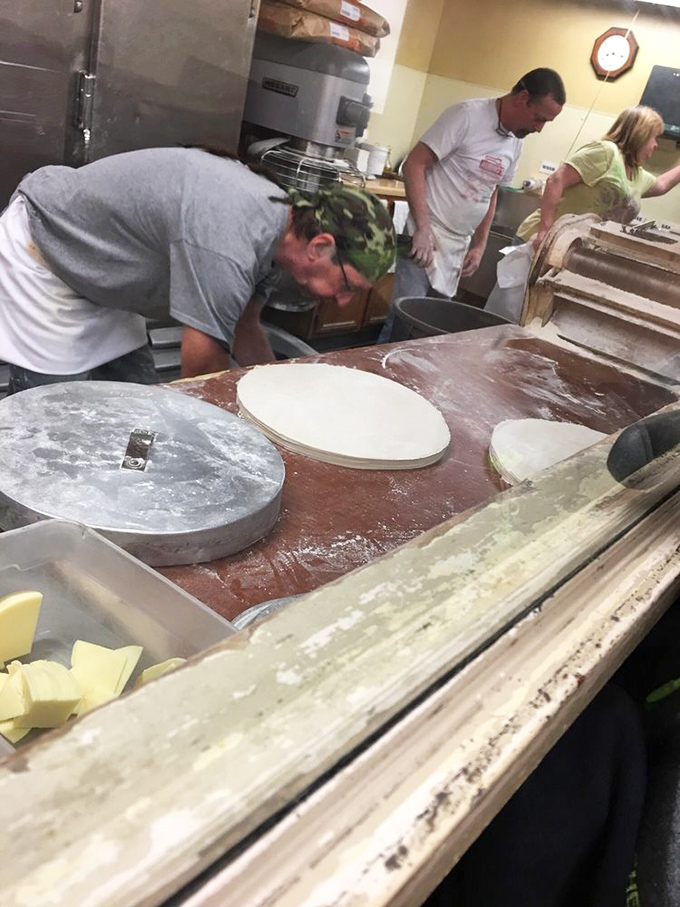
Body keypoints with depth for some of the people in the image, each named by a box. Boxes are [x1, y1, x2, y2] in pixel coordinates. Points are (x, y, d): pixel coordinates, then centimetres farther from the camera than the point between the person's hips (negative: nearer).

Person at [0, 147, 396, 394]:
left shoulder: (279, 215, -8)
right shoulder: (225, 250, -37)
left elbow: (244, 330, 6)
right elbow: (204, 377, -27)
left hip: (95, 268, 9)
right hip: (41, 252, -8)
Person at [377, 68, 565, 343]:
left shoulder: (516, 142, 11)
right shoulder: (468, 115, -11)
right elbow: (414, 165, -14)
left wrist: (479, 246, 15)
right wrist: (422, 229, -21)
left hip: (459, 247, 7)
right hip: (427, 236, -7)